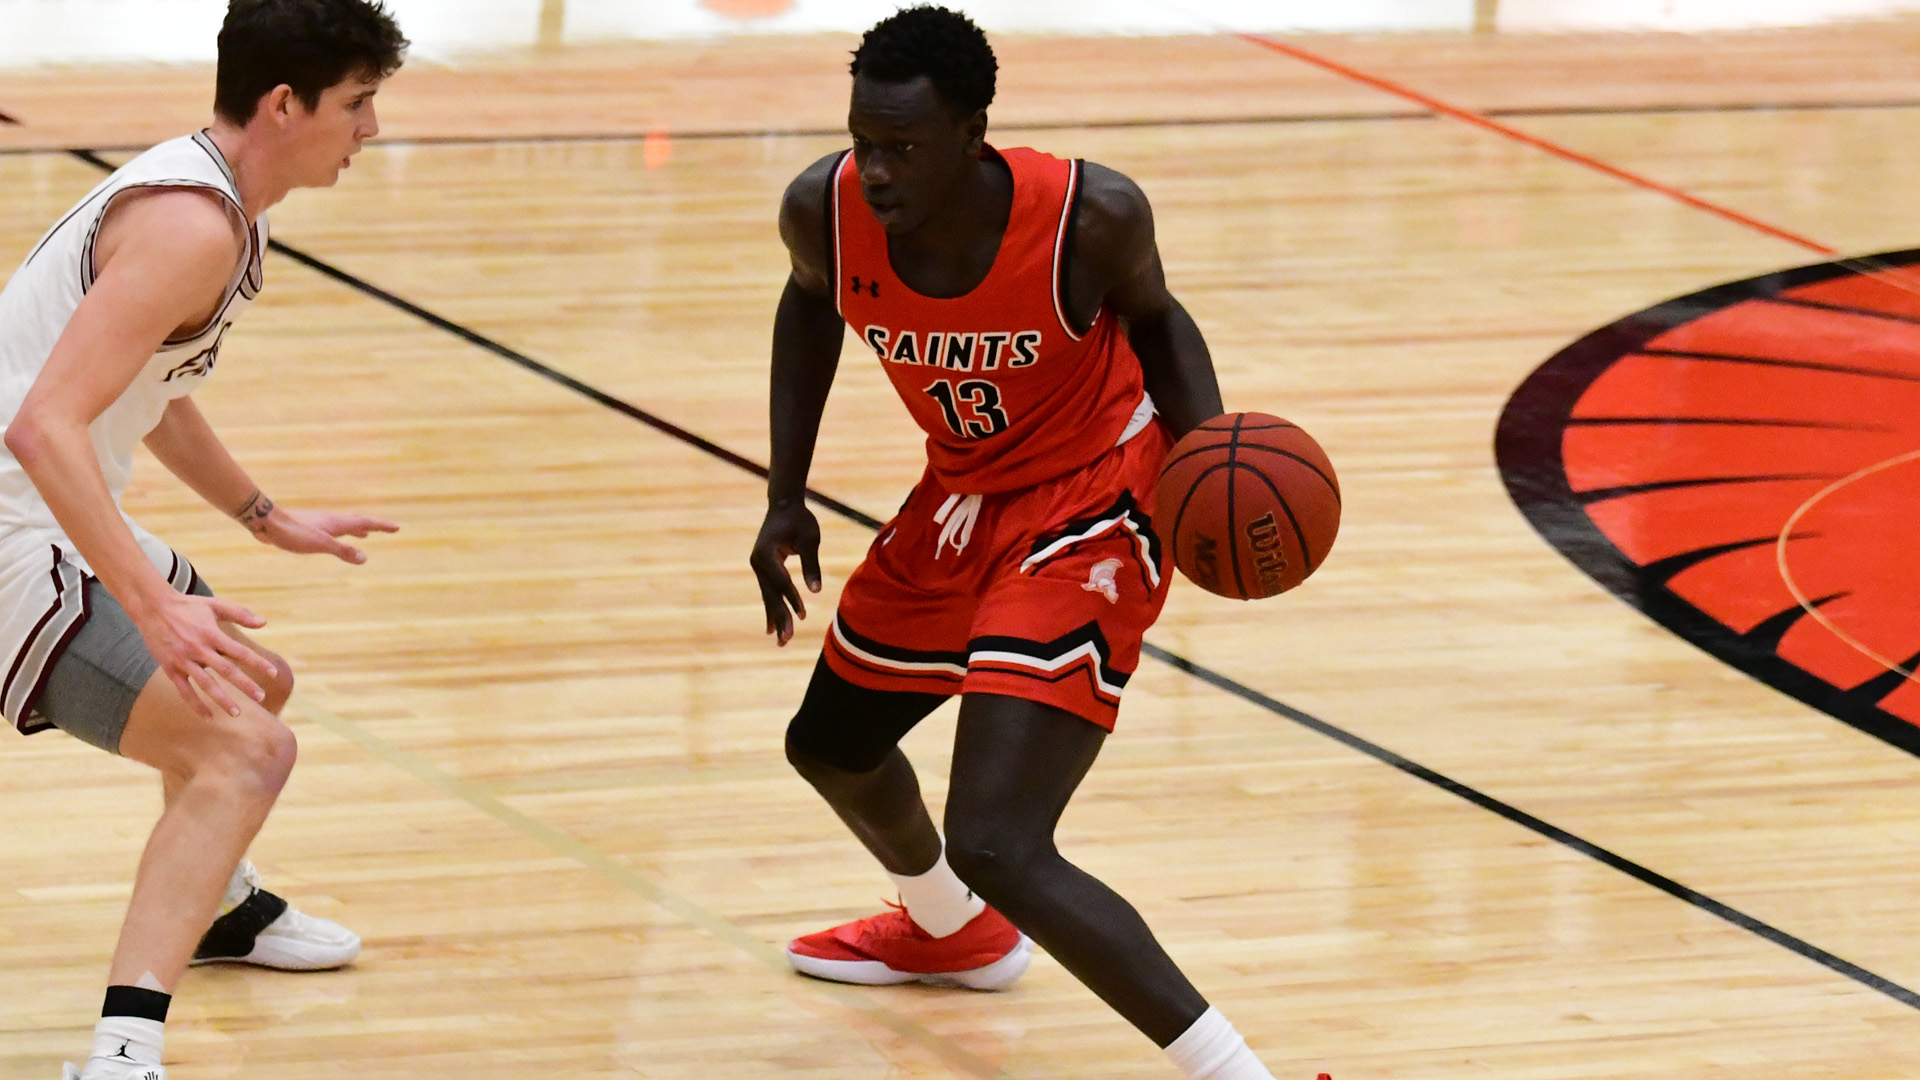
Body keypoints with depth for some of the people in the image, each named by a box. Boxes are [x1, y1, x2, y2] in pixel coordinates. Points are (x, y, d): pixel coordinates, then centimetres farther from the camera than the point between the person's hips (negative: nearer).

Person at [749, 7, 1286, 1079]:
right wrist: (786, 498, 3)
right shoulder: (826, 210, -20)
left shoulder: (1091, 216, -30)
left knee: (997, 846, -21)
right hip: (963, 497, 7)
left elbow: (1153, 314, -6)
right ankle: (953, 931, 60)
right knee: (831, 746, 27)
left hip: (1089, 511, -7)